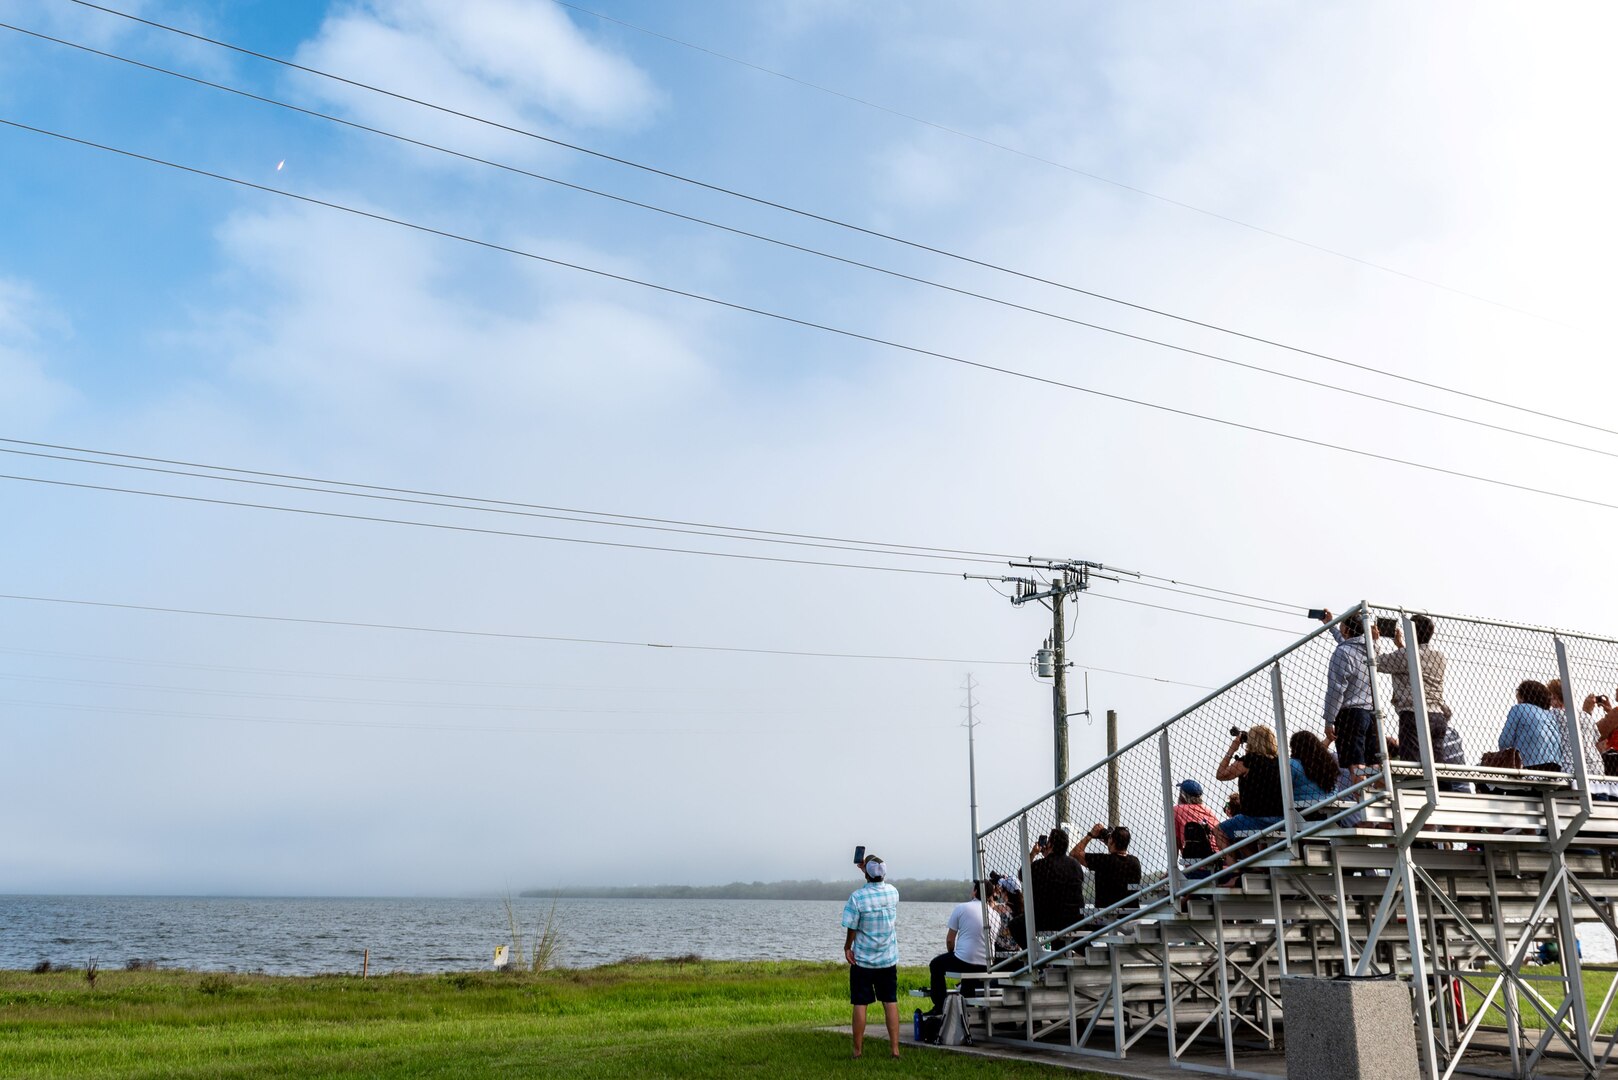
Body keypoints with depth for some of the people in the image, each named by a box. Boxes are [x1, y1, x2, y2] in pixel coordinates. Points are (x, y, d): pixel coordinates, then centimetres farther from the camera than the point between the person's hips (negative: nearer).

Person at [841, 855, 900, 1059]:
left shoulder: (857, 897, -18)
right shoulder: (893, 892, -5)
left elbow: (852, 928, -11)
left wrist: (847, 947, 5)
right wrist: (867, 868, 20)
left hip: (863, 959, -3)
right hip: (888, 959, 3)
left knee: (860, 1005, 4)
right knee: (890, 1003, 8)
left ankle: (858, 1050, 10)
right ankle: (895, 1048, 7)